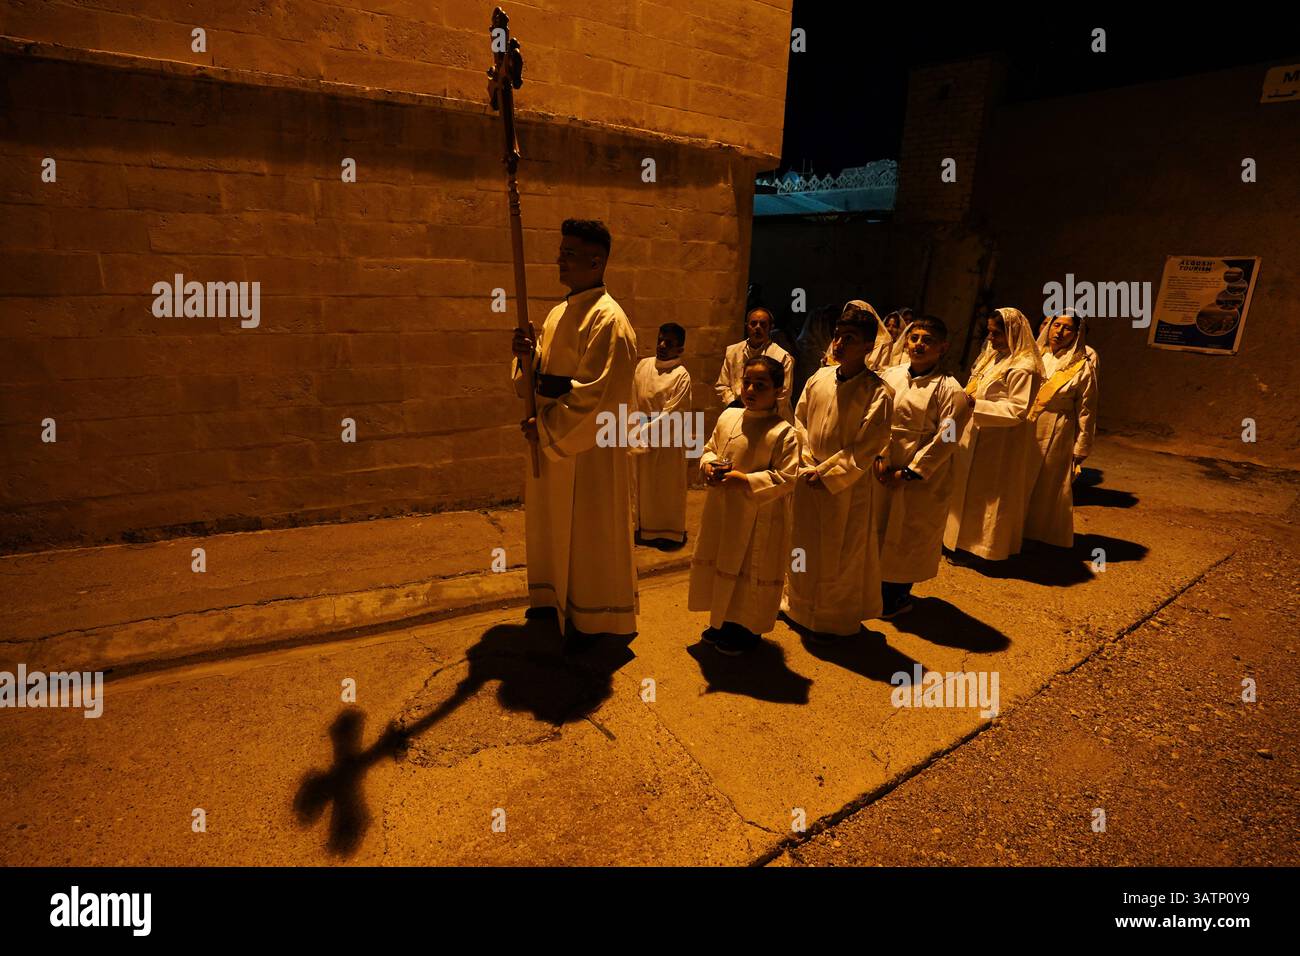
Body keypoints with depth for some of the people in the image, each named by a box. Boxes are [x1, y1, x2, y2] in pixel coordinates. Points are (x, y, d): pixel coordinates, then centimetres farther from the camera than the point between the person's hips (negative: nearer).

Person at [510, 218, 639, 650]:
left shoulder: (608, 320, -18)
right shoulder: (560, 312, 10)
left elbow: (597, 398, -24)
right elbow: (548, 375, 13)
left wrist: (546, 427, -19)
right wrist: (530, 355, -8)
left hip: (587, 451, -9)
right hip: (550, 442, 9)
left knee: (587, 533, 5)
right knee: (553, 524, 20)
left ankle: (589, 619, 23)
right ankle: (556, 596, 40)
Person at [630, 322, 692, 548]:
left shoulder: (681, 375, -13)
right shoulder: (643, 365, 3)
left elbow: (671, 413, -17)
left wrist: (644, 430, -19)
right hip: (640, 438, 5)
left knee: (667, 488, 8)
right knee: (641, 485, 16)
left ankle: (669, 531, 24)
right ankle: (644, 527, 33)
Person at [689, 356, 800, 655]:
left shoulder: (782, 432, -16)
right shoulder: (727, 416, 3)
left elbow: (785, 478, -18)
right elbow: (710, 449, 15)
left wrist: (746, 480, -24)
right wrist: (709, 465, -7)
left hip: (757, 520, -6)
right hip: (720, 511, 7)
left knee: (749, 575, 8)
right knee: (721, 567, 19)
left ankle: (748, 630, 28)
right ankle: (722, 622, 39)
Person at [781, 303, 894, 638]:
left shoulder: (878, 392, -14)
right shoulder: (819, 378, 1)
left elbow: (866, 447, -16)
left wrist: (827, 474, -16)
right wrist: (807, 463, -3)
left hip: (847, 487, -5)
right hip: (807, 481, 5)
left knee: (840, 554, 10)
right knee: (804, 545, 20)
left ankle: (836, 619, 31)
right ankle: (799, 607, 42)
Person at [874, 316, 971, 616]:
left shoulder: (949, 389, -11)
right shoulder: (890, 376, 1)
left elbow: (946, 438, -15)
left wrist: (909, 472, -15)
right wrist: (878, 457, -11)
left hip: (921, 479, -4)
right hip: (883, 473, 4)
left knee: (908, 538, 9)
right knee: (878, 531, 15)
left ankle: (898, 596, 29)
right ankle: (879, 588, 35)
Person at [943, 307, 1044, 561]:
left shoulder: (1022, 367, -19)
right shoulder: (993, 357, 9)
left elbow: (1017, 411, -23)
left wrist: (977, 404, -28)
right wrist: (967, 397, -1)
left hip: (1001, 443, -9)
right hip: (978, 435, 9)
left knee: (992, 494, 5)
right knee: (971, 490, 17)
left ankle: (990, 545, 21)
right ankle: (971, 537, 30)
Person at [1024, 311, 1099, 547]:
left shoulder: (1083, 367, -6)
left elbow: (1086, 413, -4)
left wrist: (1080, 452, -4)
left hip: (1055, 439, -4)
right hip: (1023, 433, 4)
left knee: (1047, 490, 5)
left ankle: (1042, 541, 20)